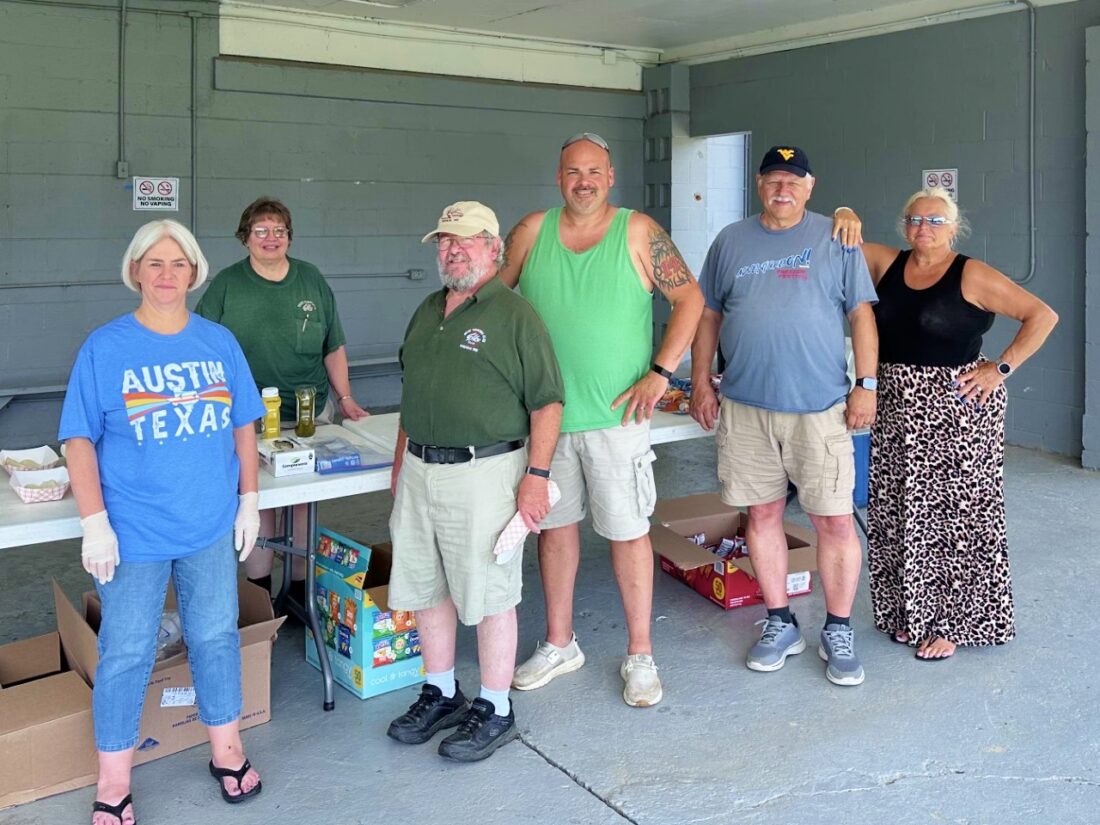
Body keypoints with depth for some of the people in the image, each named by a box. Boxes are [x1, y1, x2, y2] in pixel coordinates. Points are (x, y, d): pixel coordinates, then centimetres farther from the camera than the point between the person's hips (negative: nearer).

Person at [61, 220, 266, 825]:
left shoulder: (219, 342, 2)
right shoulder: (104, 347, -7)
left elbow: (242, 425, 9)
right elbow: (79, 440, -7)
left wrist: (248, 498, 7)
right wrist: (95, 521, -14)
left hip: (212, 525, 3)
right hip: (134, 531, -3)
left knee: (216, 636, 14)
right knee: (126, 652, 6)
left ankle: (227, 751, 33)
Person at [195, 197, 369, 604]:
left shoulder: (312, 280, 7)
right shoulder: (226, 284, 1)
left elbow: (333, 348, 12)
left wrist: (345, 397, 8)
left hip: (311, 413, 2)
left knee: (304, 501, 7)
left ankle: (301, 583, 19)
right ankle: (258, 585, 17)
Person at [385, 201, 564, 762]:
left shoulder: (514, 315, -8)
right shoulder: (427, 311, 15)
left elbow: (547, 402, -10)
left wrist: (536, 475, -16)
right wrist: (401, 462, 20)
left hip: (484, 473, -7)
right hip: (419, 470, 8)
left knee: (489, 596, 2)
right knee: (424, 589, 15)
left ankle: (495, 711, 18)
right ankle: (440, 695, 32)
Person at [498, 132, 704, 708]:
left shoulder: (637, 232, -3)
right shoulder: (532, 232, 4)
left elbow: (690, 298, -3)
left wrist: (661, 371, -10)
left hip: (615, 414, -3)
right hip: (543, 411, 3)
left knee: (627, 530, 3)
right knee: (554, 524, 13)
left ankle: (640, 655, 18)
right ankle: (559, 644, 30)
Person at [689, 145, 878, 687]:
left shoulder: (836, 240, 4)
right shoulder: (730, 241, 10)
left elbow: (861, 314, 3)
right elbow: (707, 316, 13)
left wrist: (866, 385, -4)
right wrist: (701, 382, 7)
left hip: (819, 407, -2)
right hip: (744, 406, 2)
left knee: (834, 520, -1)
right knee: (762, 514, 9)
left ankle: (838, 632, 16)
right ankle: (780, 624, 25)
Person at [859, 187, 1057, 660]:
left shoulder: (972, 276, -7)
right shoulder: (886, 264, 6)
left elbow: (1042, 315, -8)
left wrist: (1001, 368, -14)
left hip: (956, 408, -5)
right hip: (896, 407, 5)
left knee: (954, 513, -1)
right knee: (897, 512, 10)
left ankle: (951, 621, 12)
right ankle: (909, 612, 25)